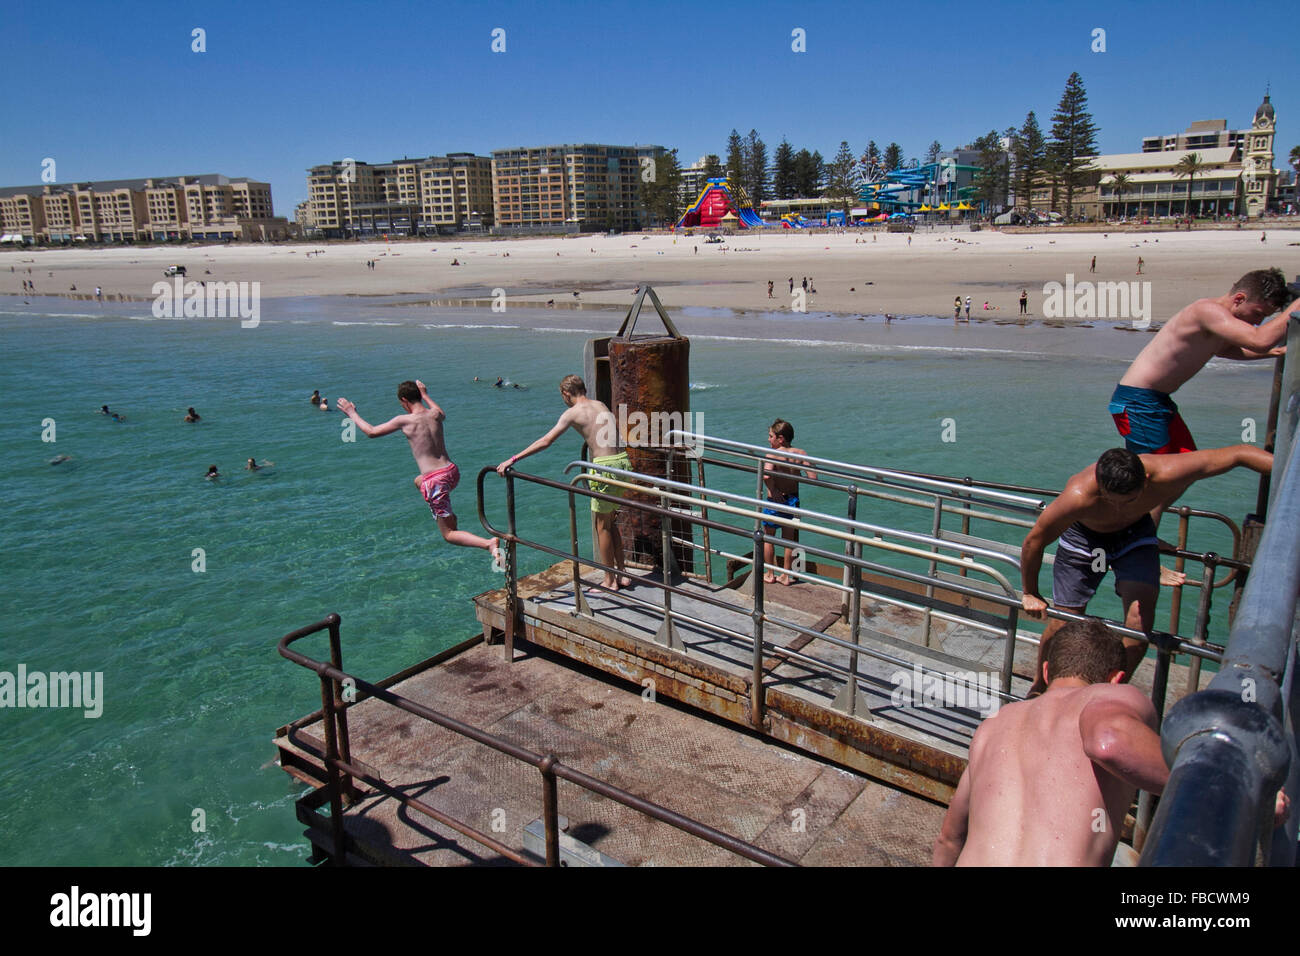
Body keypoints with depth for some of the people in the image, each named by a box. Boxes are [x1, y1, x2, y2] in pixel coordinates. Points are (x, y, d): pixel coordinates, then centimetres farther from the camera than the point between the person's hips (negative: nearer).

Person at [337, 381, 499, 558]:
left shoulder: (404, 420, -8)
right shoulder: (435, 414, 6)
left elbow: (371, 432, 5)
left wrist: (352, 414, 20)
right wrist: (425, 395, 45)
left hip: (435, 481, -7)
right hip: (452, 471, 7)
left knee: (449, 535, 0)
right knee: (418, 481, 40)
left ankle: (488, 543, -24)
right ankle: (449, 516, 33)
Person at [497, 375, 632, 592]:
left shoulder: (573, 413, -7)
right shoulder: (600, 405, 14)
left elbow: (545, 441, -12)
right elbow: (617, 427, 30)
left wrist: (512, 459, -9)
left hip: (604, 468, -7)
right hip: (621, 462, 8)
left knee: (602, 526, 5)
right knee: (610, 522, 20)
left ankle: (610, 581, 12)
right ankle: (621, 574, 25)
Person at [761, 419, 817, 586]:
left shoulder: (772, 455, -17)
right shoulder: (800, 454, -5)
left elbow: (766, 475, -34)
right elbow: (813, 476, -11)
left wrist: (774, 490, -20)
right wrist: (796, 475, 5)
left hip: (775, 501, -4)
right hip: (793, 499, 4)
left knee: (767, 538, 15)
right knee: (789, 539, 16)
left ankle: (769, 574, 23)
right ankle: (786, 576, 23)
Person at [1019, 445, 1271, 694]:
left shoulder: (1165, 473, -37)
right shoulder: (1080, 495, -41)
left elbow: (1239, 454, -25)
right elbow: (1034, 540, -26)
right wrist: (1030, 594, -15)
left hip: (1135, 532, 2)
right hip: (1085, 537, -2)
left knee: (1140, 619, -17)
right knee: (1063, 623, -1)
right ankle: (1039, 687, 27)